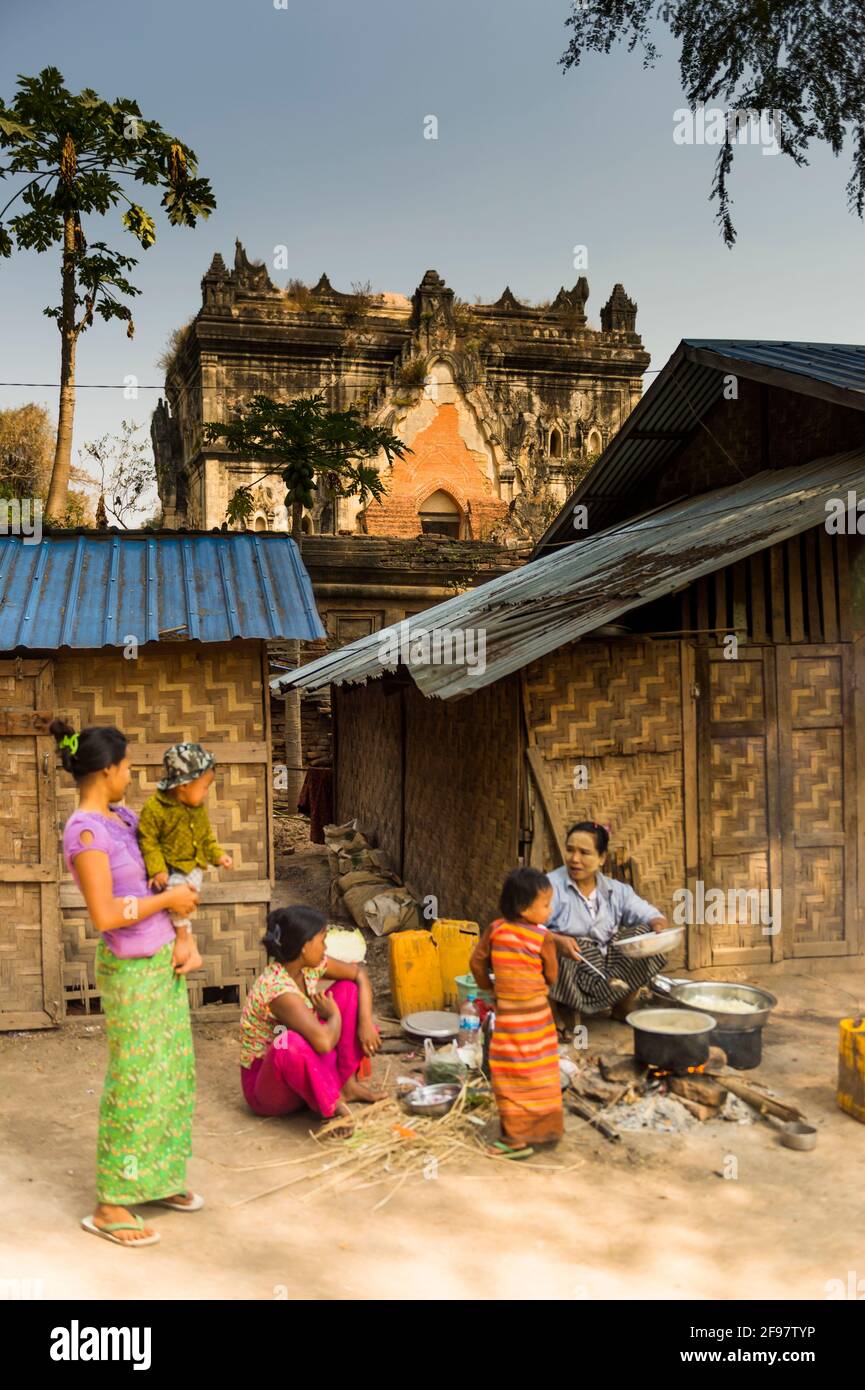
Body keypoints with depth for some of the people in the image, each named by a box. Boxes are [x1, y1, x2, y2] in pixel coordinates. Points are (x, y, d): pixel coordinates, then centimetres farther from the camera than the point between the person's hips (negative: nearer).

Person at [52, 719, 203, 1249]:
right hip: (131, 969, -8)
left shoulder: (124, 818, 5)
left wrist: (182, 937, 2)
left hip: (163, 961, 8)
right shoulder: (85, 832, -20)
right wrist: (168, 901, -13)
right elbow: (106, 914, -25)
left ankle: (159, 1178, 31)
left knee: (174, 1073, 16)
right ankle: (110, 1205, 12)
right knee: (134, 1083, 0)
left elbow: (165, 882, 13)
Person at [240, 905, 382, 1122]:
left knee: (348, 989, -1)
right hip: (267, 1085, -8)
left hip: (308, 1067, 8)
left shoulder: (310, 964, -8)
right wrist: (334, 1015, -19)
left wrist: (366, 1022, -10)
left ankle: (347, 1083, -1)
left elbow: (359, 974, 5)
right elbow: (323, 1041, -43)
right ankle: (332, 1109, -21)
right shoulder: (278, 989, -32)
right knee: (289, 1043, -42)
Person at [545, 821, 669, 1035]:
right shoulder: (552, 886, -8)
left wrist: (660, 926, -16)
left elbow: (652, 915, 8)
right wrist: (556, 940, -36)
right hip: (566, 977, -5)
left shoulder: (616, 890, 8)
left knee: (647, 934, -6)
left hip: (609, 975, 5)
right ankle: (566, 1010, -4)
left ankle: (624, 1007, 9)